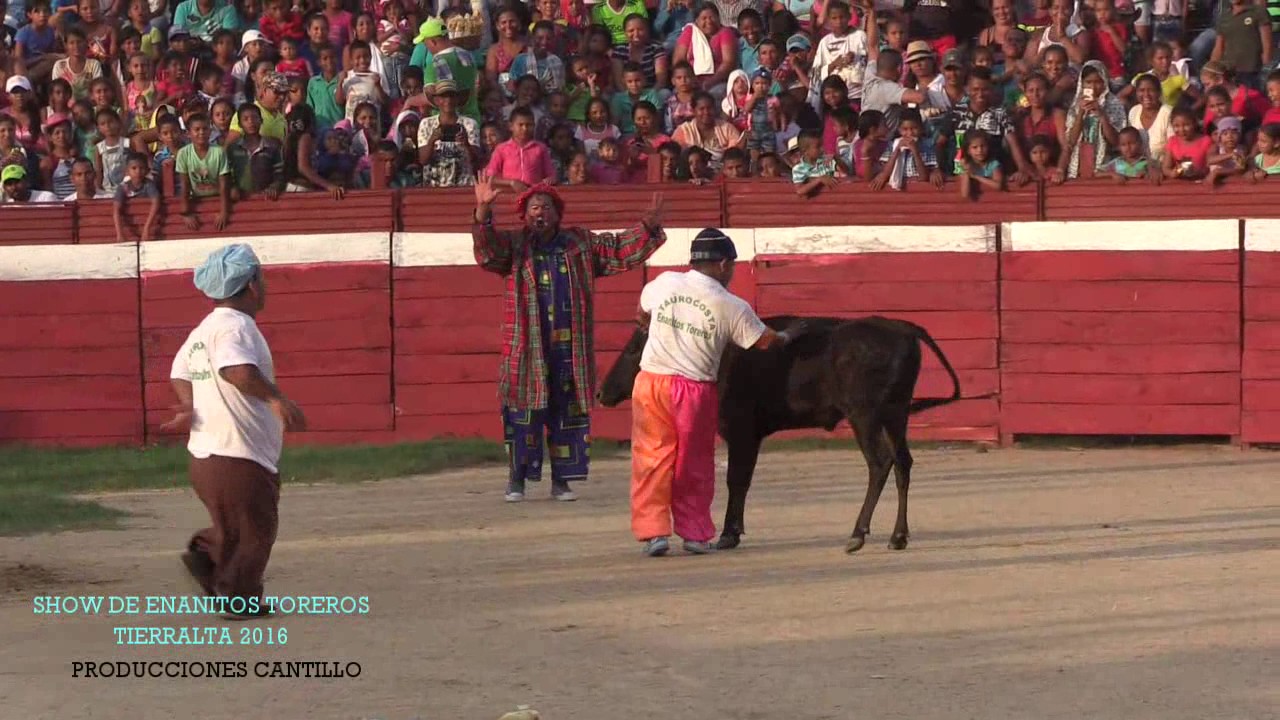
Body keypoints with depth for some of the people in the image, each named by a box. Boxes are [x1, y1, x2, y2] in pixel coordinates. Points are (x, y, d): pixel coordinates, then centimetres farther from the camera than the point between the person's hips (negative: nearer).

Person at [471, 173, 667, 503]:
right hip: (528, 348, -3)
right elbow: (487, 250, -15)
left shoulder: (581, 244, 12)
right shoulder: (514, 245, 3)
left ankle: (561, 480, 14)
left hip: (570, 349, 3)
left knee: (567, 412, 5)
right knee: (524, 410, -3)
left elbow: (620, 250, 15)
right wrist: (483, 212, -32)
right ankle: (517, 479, 6)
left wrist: (648, 226, 0)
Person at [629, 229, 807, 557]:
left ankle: (653, 531, -1)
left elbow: (641, 316, 21)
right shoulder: (732, 307, -4)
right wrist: (789, 334, 27)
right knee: (695, 465, 12)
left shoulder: (664, 284, 2)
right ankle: (695, 533, 17)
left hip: (652, 382, 2)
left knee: (652, 458, 5)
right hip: (695, 390, -1)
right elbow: (766, 341, 6)